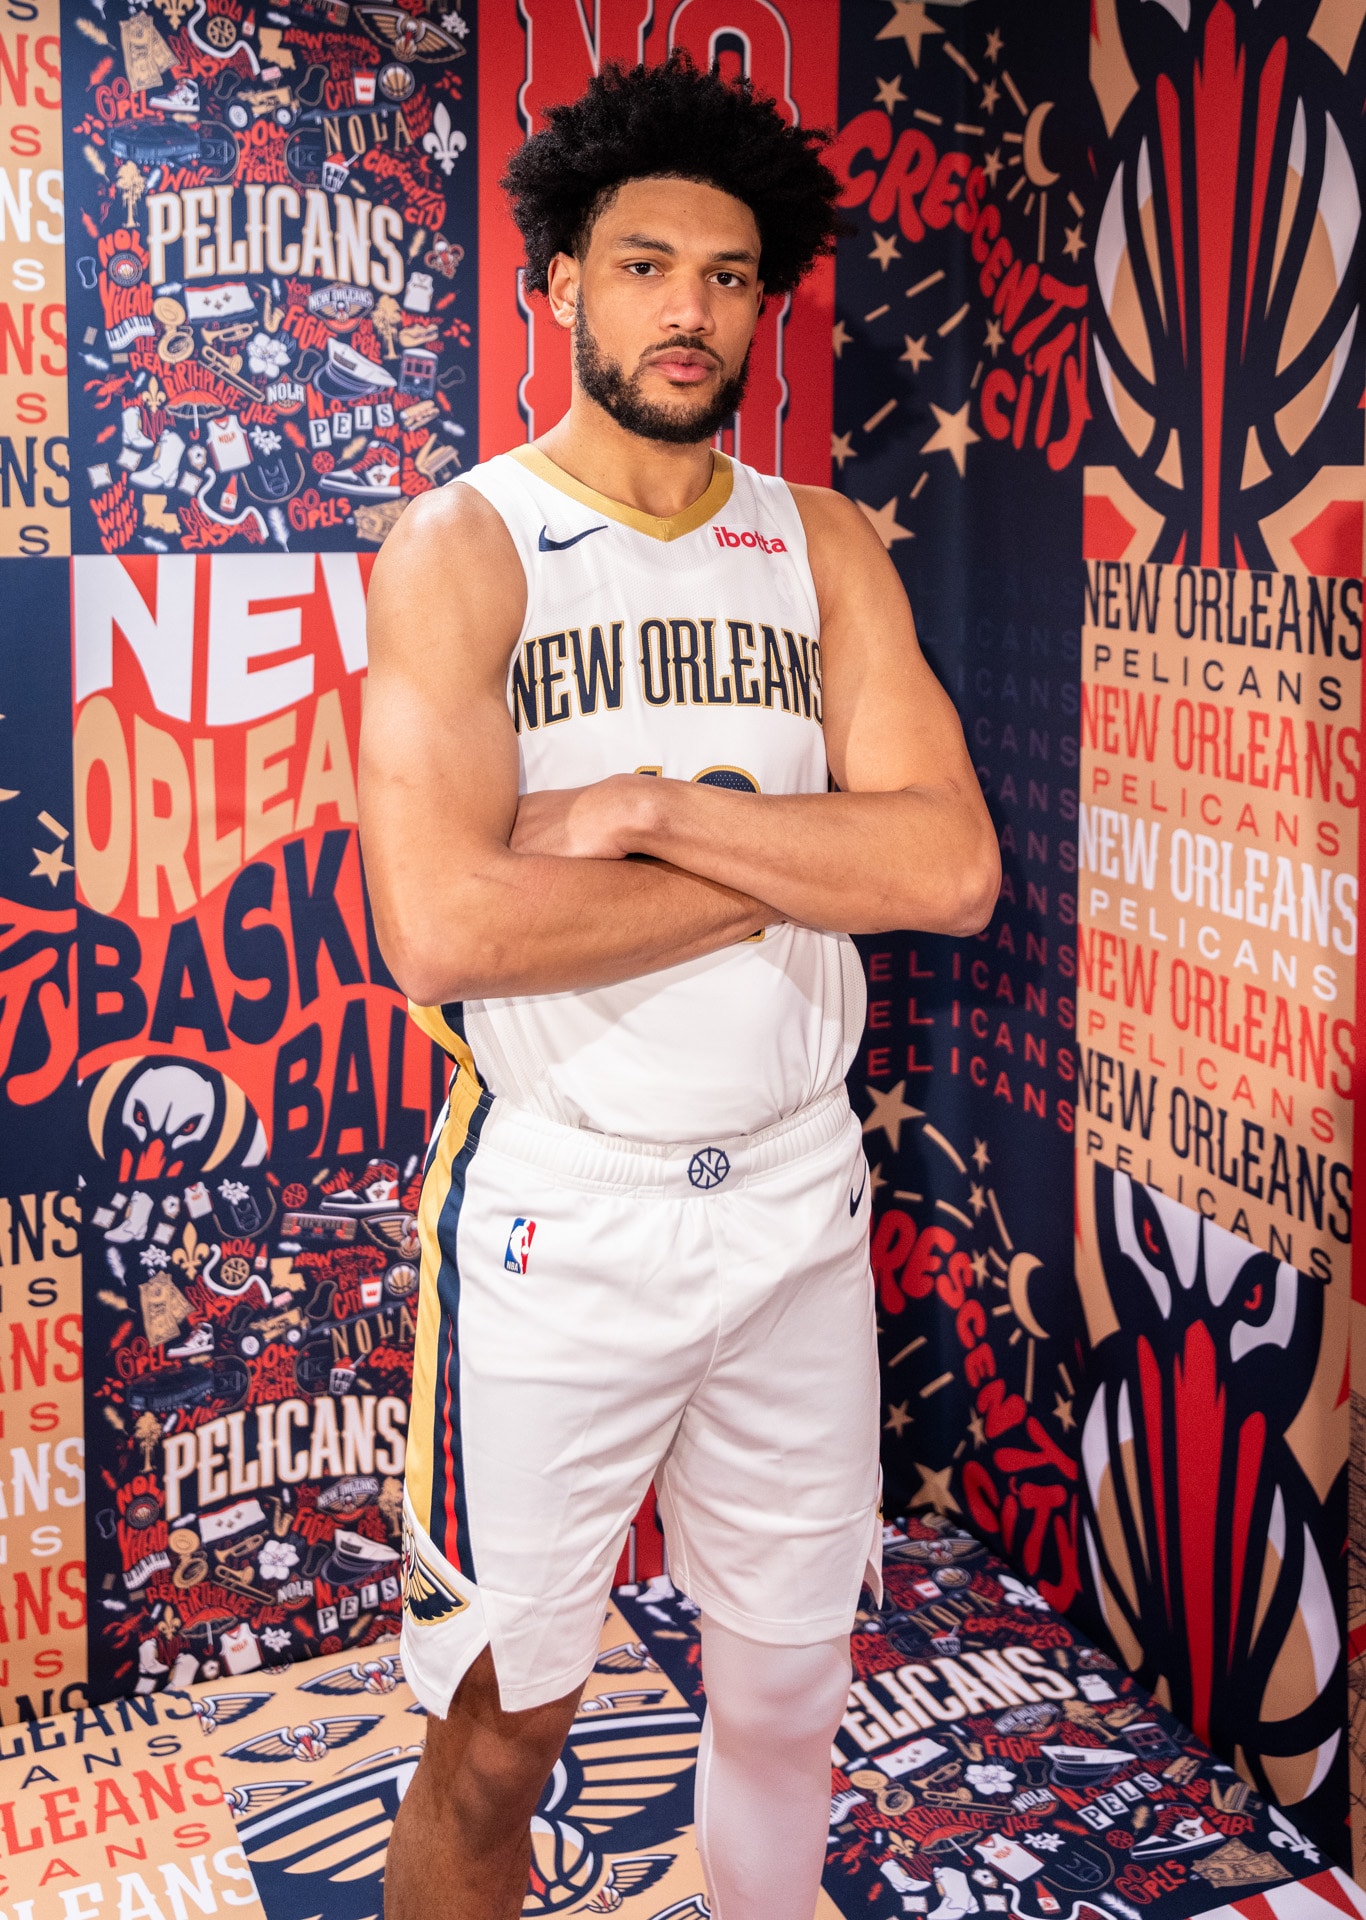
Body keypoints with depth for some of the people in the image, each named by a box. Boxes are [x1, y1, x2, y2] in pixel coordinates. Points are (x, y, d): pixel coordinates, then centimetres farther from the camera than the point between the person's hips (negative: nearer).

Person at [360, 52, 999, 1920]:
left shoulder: (823, 547, 4)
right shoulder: (462, 546, -7)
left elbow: (952, 867, -8)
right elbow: (442, 927, -22)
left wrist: (654, 807, -18)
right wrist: (794, 862, -14)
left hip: (800, 1203, 4)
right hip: (554, 1220, -4)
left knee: (789, 1688, 20)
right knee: (501, 1738, 9)